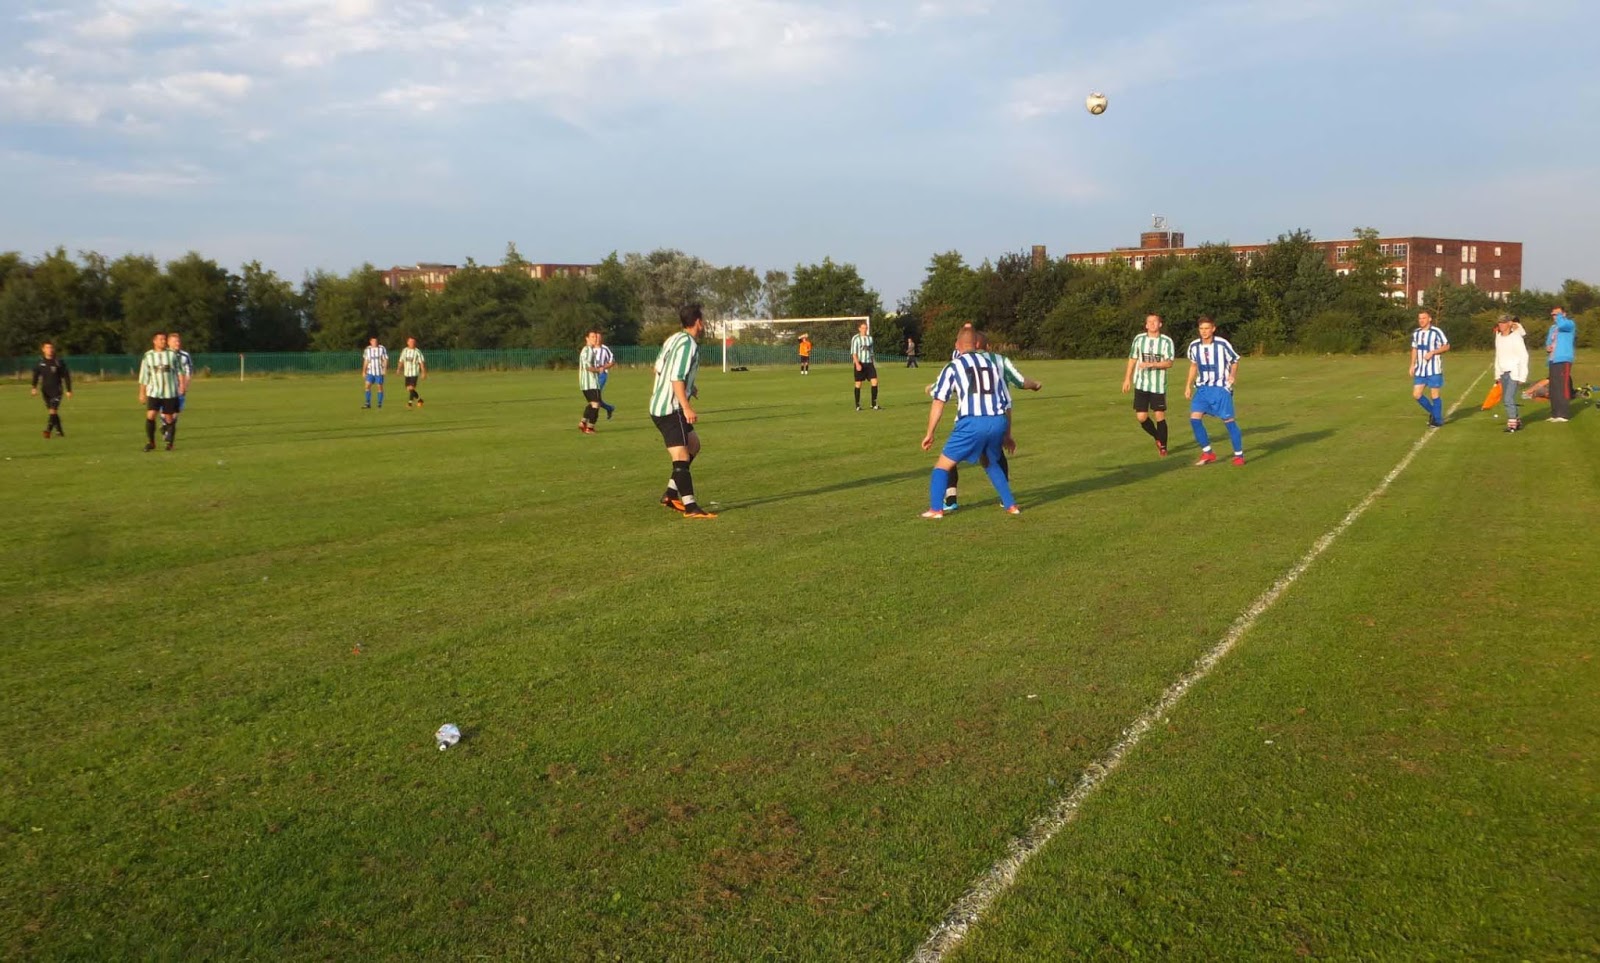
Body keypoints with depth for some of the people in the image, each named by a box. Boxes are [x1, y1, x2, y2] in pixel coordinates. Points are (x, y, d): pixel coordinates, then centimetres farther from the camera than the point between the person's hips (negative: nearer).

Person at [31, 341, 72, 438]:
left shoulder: (59, 362, -5)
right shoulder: (40, 362, 2)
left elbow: (66, 376, 1)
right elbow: (36, 375, 6)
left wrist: (68, 390, 0)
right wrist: (34, 387, -7)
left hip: (57, 390, -4)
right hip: (46, 391, 4)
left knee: (53, 411, -16)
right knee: (52, 412, 8)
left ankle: (48, 430, -21)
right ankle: (60, 431, 17)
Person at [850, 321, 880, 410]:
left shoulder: (870, 338, 13)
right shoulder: (855, 338, -3)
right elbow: (853, 352, -9)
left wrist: (872, 363, 18)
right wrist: (857, 363, -20)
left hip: (869, 363, 5)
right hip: (860, 364, -5)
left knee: (875, 381, -8)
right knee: (858, 384, 1)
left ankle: (874, 405, -4)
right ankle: (857, 405, 11)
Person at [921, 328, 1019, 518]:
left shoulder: (953, 367, 8)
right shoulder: (992, 363, 21)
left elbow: (939, 402, 0)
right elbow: (1006, 402, 23)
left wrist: (929, 434, 2)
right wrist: (1007, 434, 30)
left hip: (972, 423, -5)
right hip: (998, 421, 5)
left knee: (943, 465, 9)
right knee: (990, 463, 30)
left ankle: (936, 509, 1)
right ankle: (1011, 505, 27)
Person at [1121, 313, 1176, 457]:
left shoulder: (1167, 341, -5)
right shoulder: (1139, 339, 3)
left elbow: (1169, 363, -12)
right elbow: (1132, 359, 11)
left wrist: (1151, 364, -24)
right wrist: (1127, 378, 9)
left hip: (1158, 386, -2)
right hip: (1141, 384, 2)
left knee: (1159, 416, -1)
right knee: (1141, 417, -3)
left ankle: (1163, 446, 17)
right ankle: (1158, 438, 25)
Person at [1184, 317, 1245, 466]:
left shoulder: (1222, 344, -14)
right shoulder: (1194, 346, -1)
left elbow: (1235, 361, 0)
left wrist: (1232, 376, -14)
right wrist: (1188, 385, 12)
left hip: (1221, 388, -4)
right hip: (1202, 388, 4)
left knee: (1228, 420, -4)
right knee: (1194, 418, -8)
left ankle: (1239, 455, 10)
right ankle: (1207, 453, 6)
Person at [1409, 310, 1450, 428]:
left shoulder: (1436, 332, -9)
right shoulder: (1416, 333, 9)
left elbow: (1447, 346, -4)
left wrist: (1432, 352, -17)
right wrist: (1412, 365, 11)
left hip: (1434, 370, -6)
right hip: (1420, 370, 6)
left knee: (1434, 395, -1)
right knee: (1416, 394, 2)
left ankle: (1438, 420, 11)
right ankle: (1433, 413, 24)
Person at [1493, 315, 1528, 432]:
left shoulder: (1516, 337, -8)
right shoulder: (1498, 337, 10)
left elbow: (1523, 357, -9)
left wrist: (1522, 376, -12)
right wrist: (1497, 374, 14)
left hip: (1514, 372, -7)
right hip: (1503, 373, 7)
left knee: (1508, 399, -14)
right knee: (1505, 399, 9)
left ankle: (1512, 424, -7)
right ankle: (1517, 421, 21)